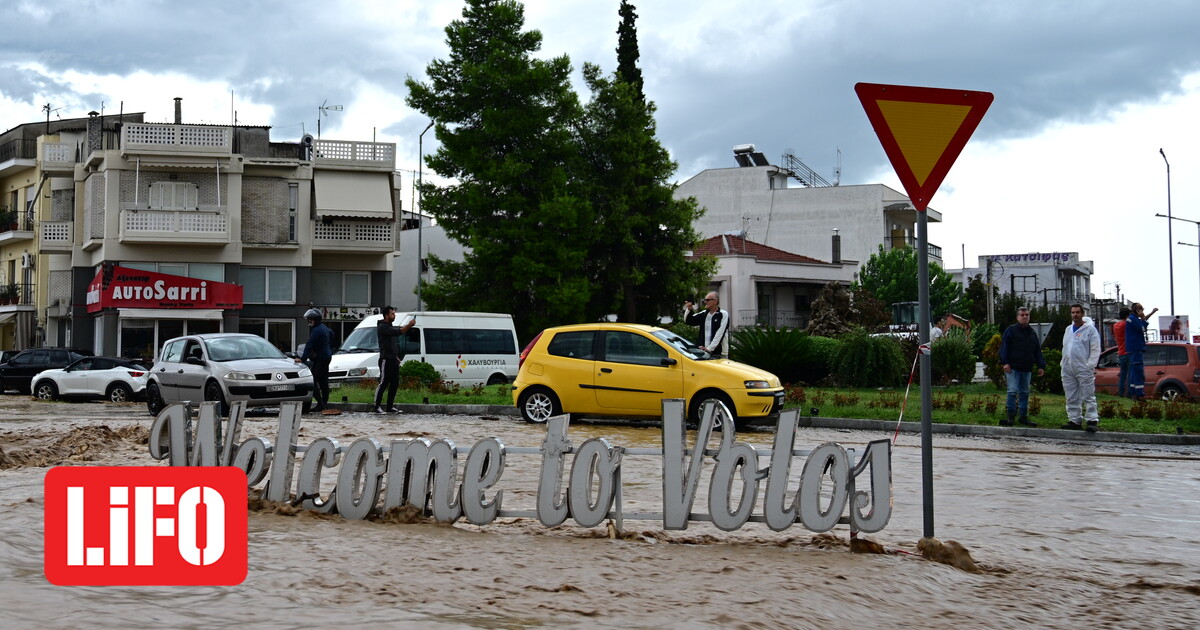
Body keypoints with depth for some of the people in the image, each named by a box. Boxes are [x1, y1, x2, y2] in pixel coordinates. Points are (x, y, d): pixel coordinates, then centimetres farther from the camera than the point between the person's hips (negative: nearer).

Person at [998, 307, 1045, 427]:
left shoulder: (1032, 333, 17)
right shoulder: (1010, 330, 1)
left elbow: (1037, 351, 19)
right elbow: (1004, 347, -5)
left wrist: (1041, 366, 11)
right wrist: (1005, 362, -15)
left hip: (1027, 369, 5)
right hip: (1013, 367, -5)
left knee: (1024, 393, 8)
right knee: (1013, 391, -10)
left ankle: (1023, 416, 13)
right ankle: (1010, 415, -4)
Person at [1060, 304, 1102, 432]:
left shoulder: (1090, 329, -4)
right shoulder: (1068, 329, 17)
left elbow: (1095, 349, -8)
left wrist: (1090, 365, -14)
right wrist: (1063, 363, 13)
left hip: (1084, 369, -7)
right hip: (1068, 369, 7)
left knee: (1088, 396, -7)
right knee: (1071, 398, 9)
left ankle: (1092, 421, -7)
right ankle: (1075, 420, 15)